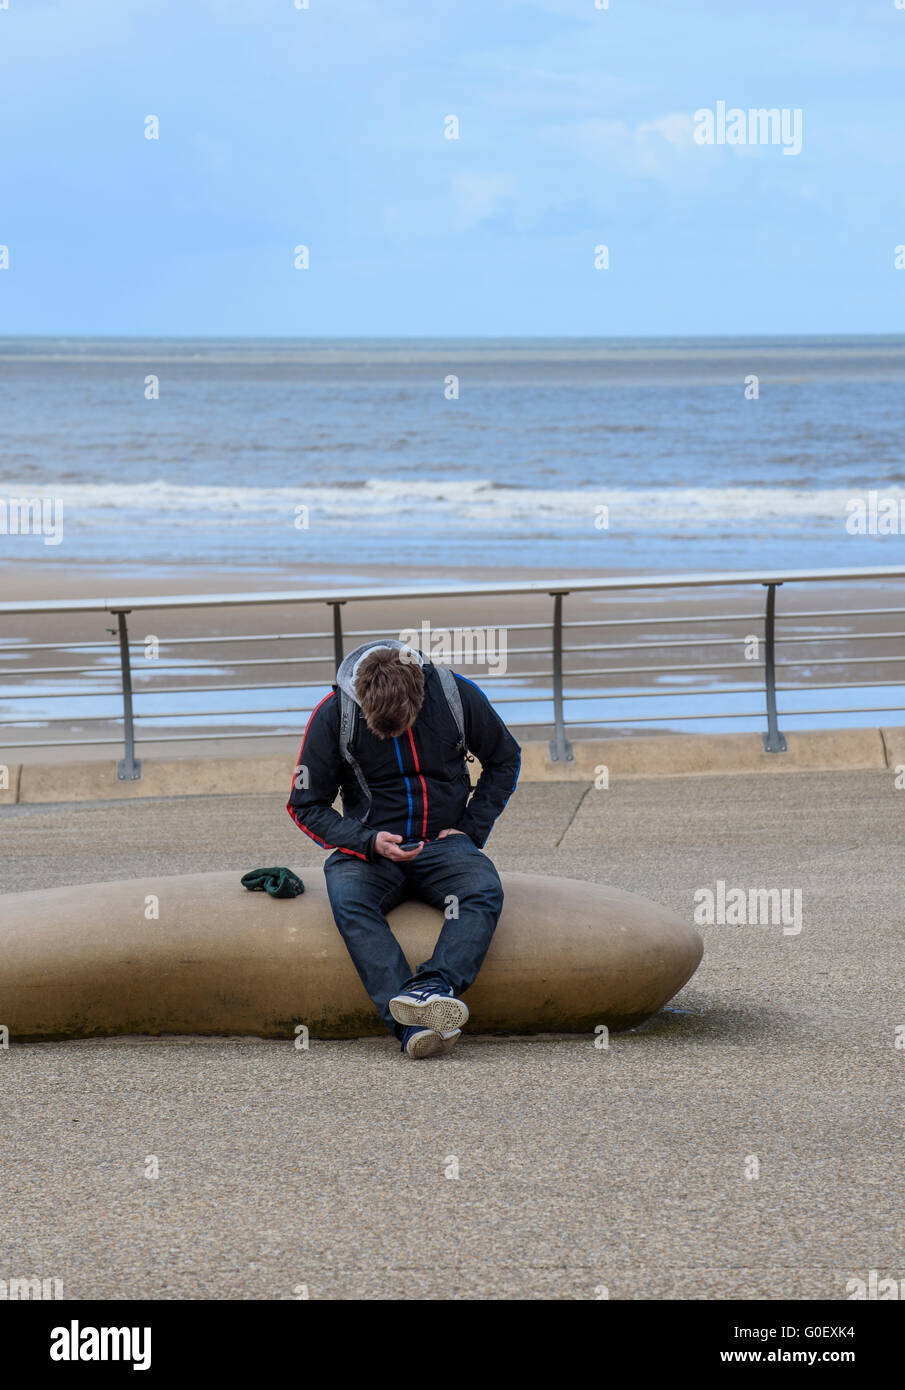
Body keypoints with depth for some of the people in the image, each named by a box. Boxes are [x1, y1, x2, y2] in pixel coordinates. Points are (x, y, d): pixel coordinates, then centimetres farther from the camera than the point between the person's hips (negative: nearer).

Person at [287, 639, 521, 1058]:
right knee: (348, 898, -35)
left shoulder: (457, 695, -7)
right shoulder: (334, 714, -10)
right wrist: (369, 843, -18)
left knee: (484, 889, -33)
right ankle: (410, 1023, -49)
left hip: (442, 843, 1)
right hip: (371, 847, -1)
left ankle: (435, 986, -52)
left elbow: (504, 760, 11)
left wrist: (472, 830, 0)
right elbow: (307, 805, -2)